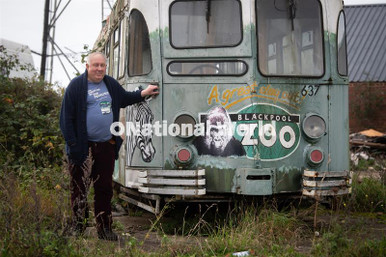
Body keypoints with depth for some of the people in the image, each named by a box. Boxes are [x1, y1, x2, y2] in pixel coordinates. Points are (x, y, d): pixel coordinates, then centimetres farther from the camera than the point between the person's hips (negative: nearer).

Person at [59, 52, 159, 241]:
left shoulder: (111, 84, 12)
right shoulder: (76, 86, -7)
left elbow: (124, 99, 32)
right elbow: (66, 117, -8)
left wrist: (144, 93, 21)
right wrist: (72, 144, -13)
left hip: (106, 146, 5)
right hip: (83, 148, -5)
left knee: (105, 188, 11)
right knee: (79, 189, 3)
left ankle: (104, 229, 21)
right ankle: (78, 229, 14)